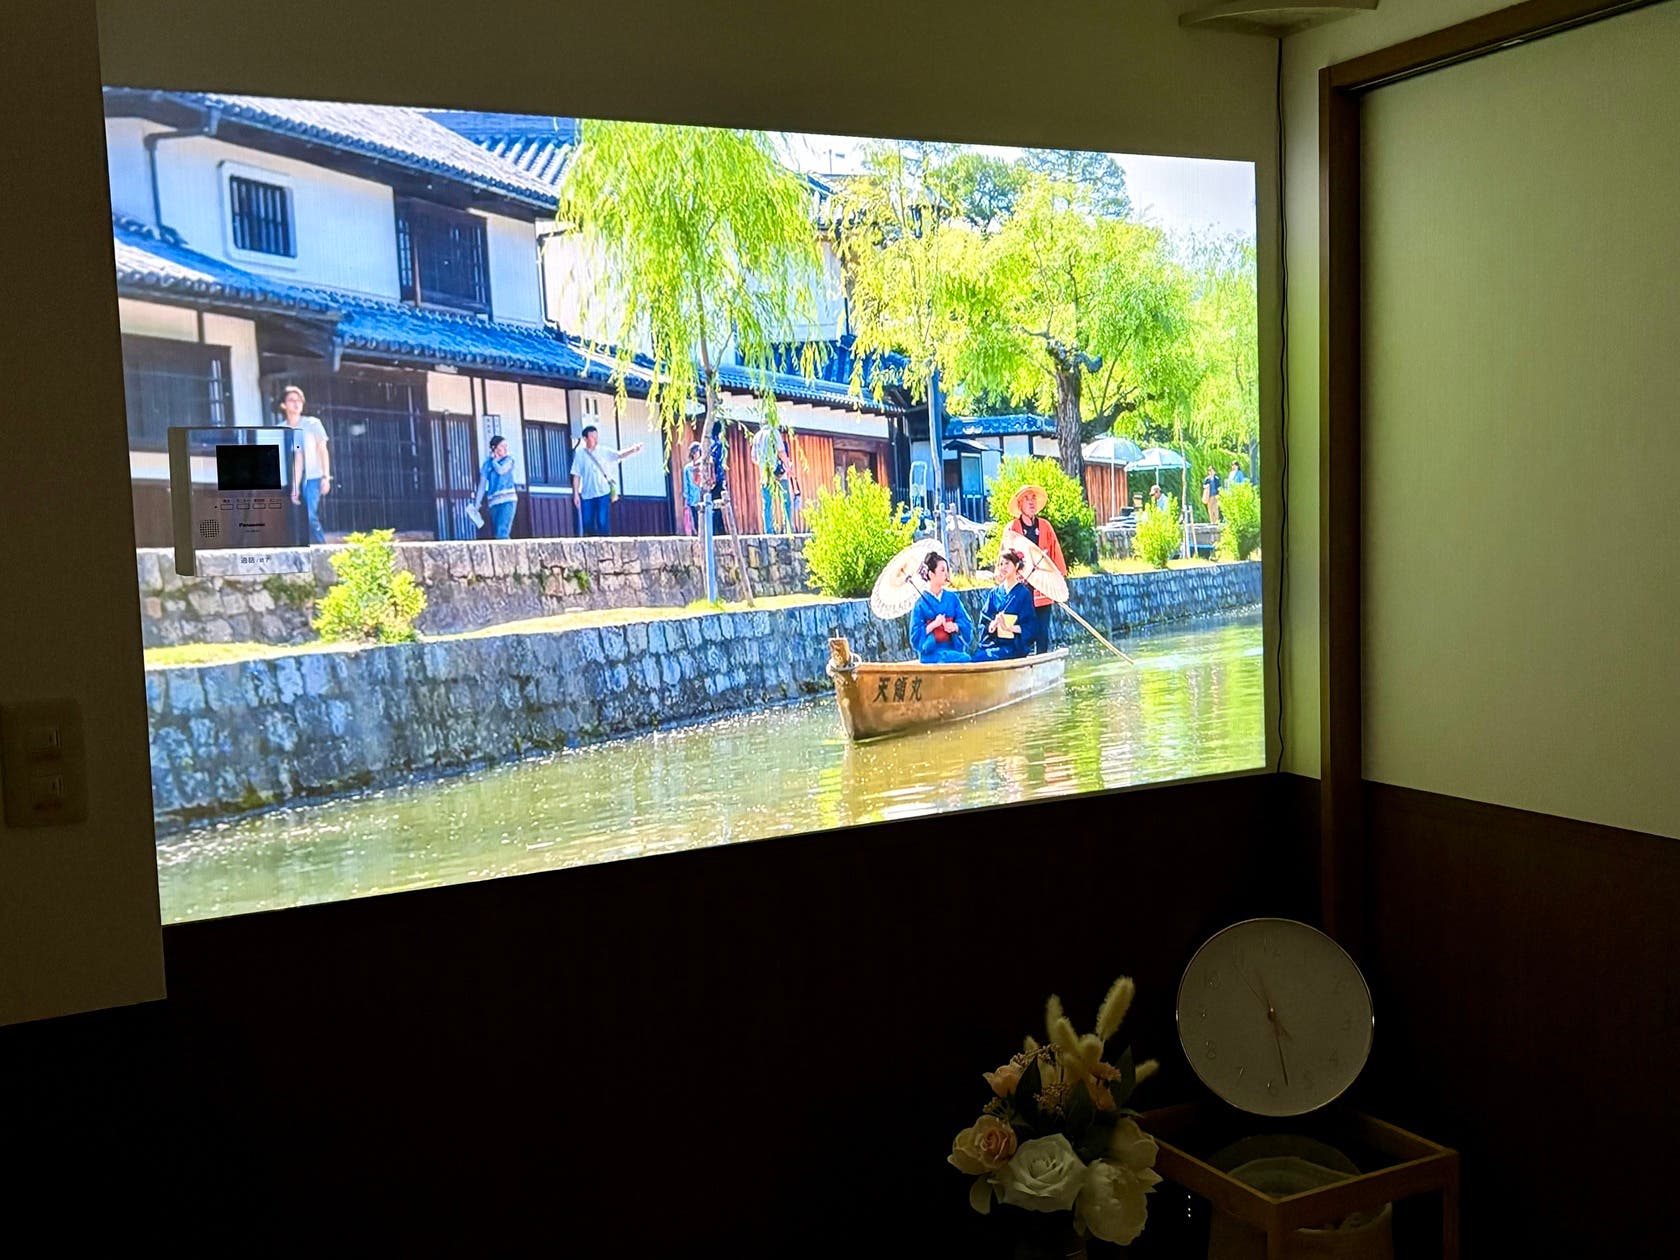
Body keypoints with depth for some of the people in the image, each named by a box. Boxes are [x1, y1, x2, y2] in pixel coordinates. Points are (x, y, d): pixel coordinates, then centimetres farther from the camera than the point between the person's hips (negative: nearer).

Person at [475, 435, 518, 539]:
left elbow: (501, 470, -13)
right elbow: (482, 485, 12)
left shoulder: (508, 459, 8)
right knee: (497, 535, 2)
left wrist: (494, 460, 6)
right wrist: (476, 504, 8)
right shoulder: (487, 463, 12)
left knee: (502, 533, -19)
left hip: (507, 500, -3)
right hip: (493, 502, 3)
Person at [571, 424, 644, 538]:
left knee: (603, 523, -6)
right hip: (587, 494, 1)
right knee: (587, 523, 4)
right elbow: (576, 475, 4)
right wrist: (576, 493, 0)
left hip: (603, 493, -1)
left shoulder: (604, 451, 3)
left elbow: (620, 455, -11)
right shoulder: (580, 453, 3)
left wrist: (634, 449, -30)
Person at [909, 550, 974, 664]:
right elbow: (915, 635, -2)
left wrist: (955, 626, -11)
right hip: (931, 653, -4)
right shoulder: (921, 602, 2)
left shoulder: (952, 598, 12)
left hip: (954, 648, 4)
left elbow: (967, 624, 9)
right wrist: (934, 624, -15)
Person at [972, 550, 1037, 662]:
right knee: (976, 655, -28)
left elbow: (1030, 627, -4)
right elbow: (984, 623, 10)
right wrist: (993, 624, -12)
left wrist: (1009, 627, -17)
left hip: (1013, 646, -4)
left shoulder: (1024, 593, 1)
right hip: (992, 643, 4)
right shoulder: (994, 593, 14)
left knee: (981, 658, -29)